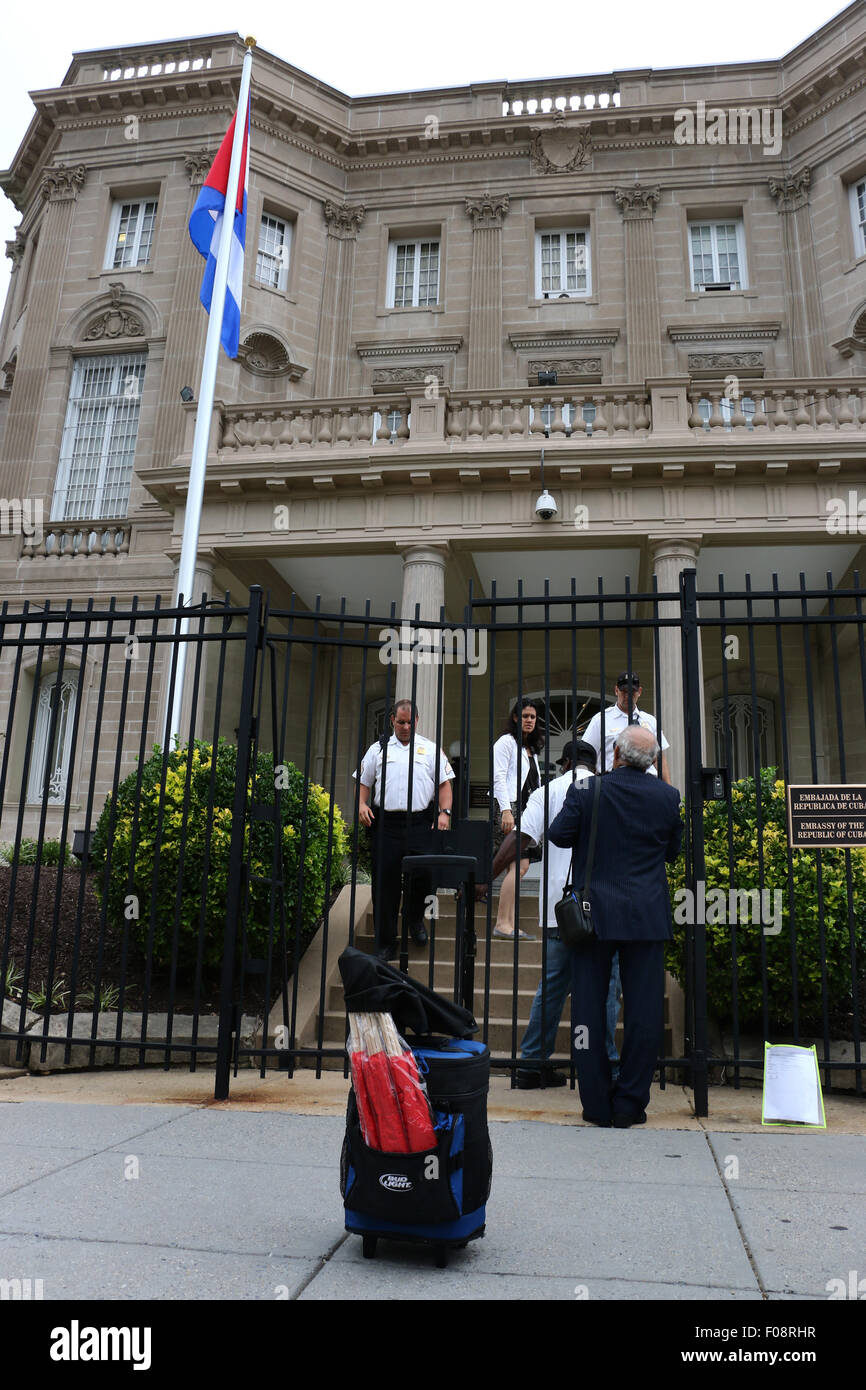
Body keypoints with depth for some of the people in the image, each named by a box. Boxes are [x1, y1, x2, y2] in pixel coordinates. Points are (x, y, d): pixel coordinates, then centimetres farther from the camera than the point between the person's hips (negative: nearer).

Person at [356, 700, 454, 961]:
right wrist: (362, 805, -2)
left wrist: (444, 812, -5)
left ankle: (416, 919, 29)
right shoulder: (377, 749, 14)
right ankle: (385, 942, 12)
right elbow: (364, 782, 16)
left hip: (420, 823, -1)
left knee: (422, 876, -4)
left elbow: (444, 783, 8)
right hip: (385, 823, 1)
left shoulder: (430, 749, 11)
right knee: (385, 882, 1)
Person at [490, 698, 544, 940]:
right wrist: (506, 810, -19)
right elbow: (499, 777, -11)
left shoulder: (532, 748, 22)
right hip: (509, 807, -8)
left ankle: (510, 924, 5)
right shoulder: (506, 742, -2)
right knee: (518, 865, -15)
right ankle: (502, 923, -12)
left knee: (522, 864, 3)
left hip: (526, 810, 8)